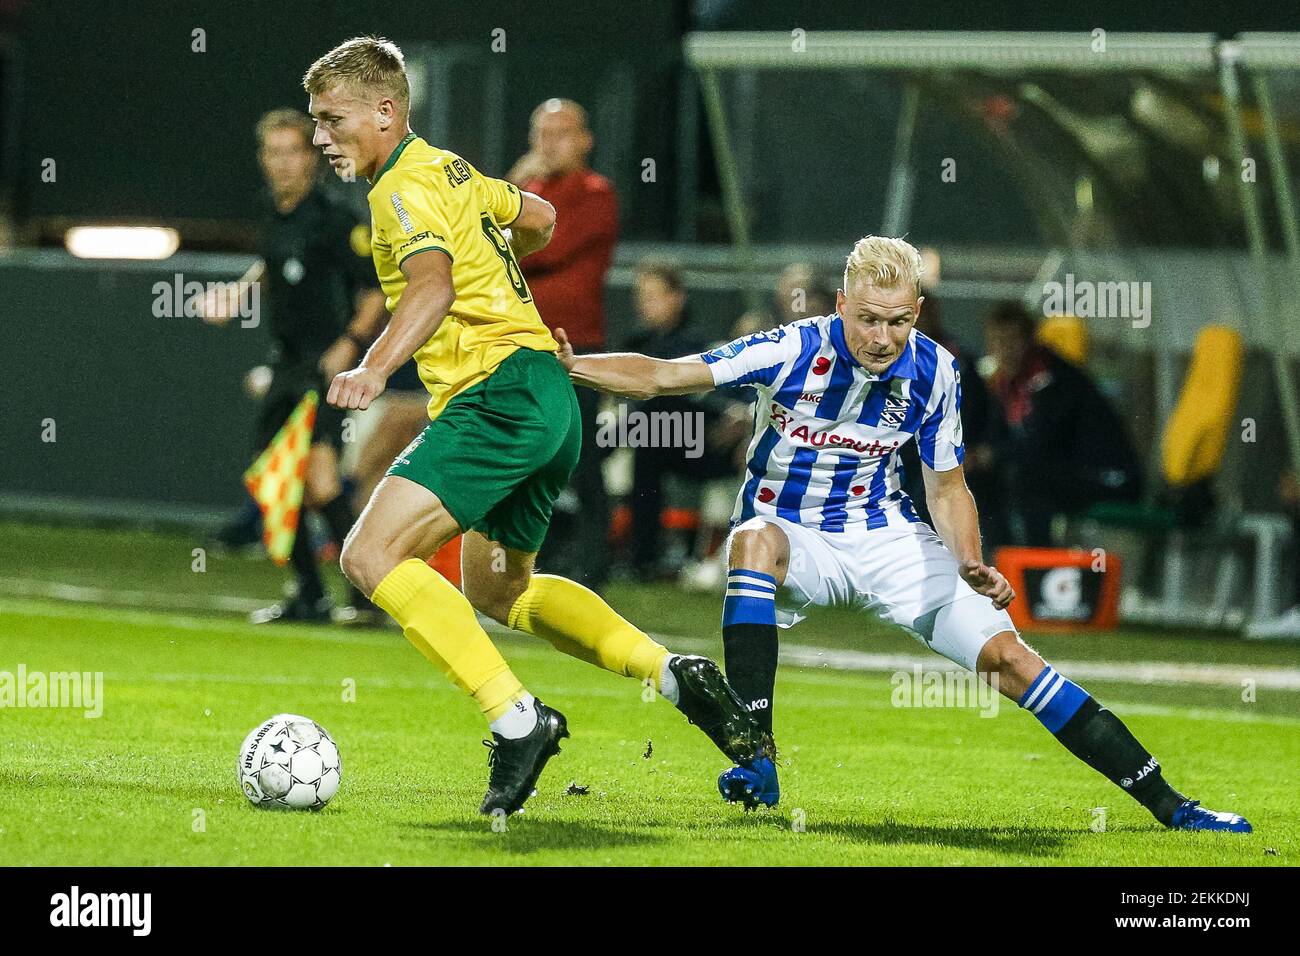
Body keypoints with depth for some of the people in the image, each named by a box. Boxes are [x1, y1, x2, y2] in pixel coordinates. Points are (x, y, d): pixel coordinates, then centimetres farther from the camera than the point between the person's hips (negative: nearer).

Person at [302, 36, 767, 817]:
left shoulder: (405, 188, -10)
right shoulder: (449, 170, 19)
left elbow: (433, 285, -30)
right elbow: (539, 217, 36)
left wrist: (376, 369, -45)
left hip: (501, 393, -11)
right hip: (550, 400, 11)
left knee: (373, 555, -18)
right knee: (496, 589, 25)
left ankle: (517, 718, -23)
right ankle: (675, 676, 18)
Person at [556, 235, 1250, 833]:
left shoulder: (933, 373, -9)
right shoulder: (794, 352, -20)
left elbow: (947, 487, 3)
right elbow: (662, 377, -21)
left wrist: (971, 565, -16)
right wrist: (566, 365, -36)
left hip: (887, 535, 2)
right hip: (793, 535, -2)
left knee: (1007, 655, -11)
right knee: (756, 538, -39)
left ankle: (1166, 804, -3)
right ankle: (756, 761, -39)